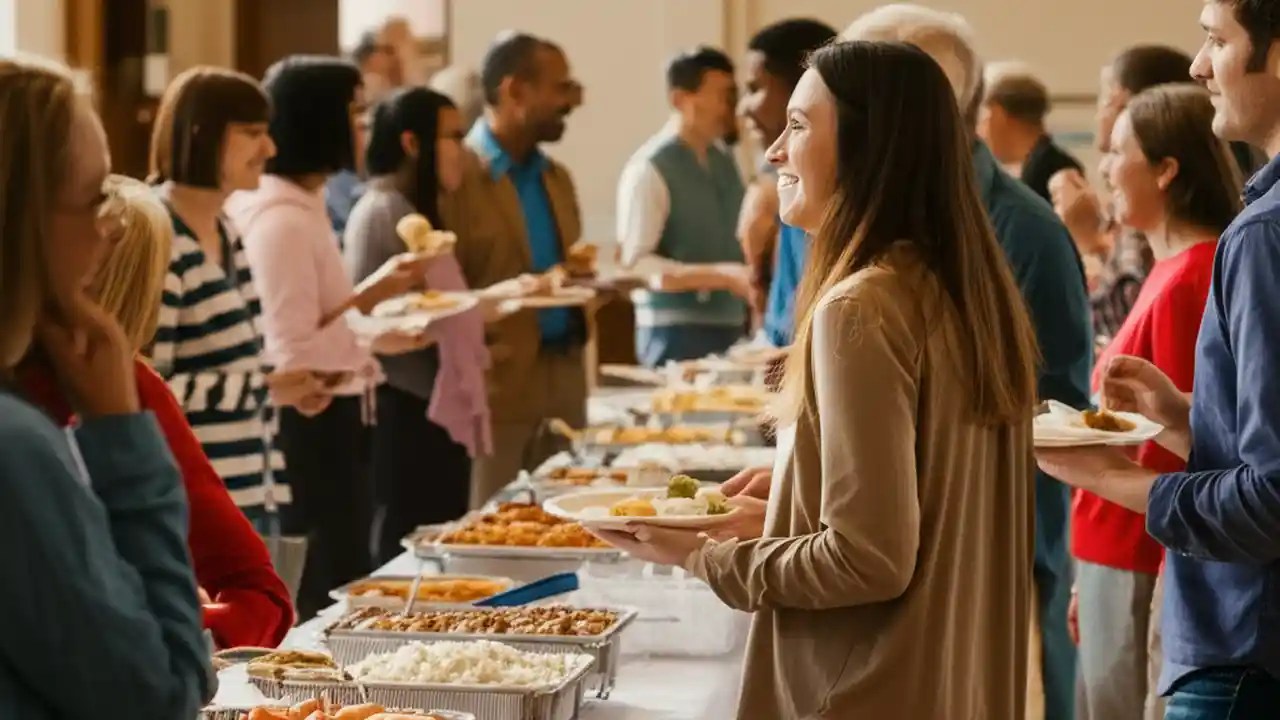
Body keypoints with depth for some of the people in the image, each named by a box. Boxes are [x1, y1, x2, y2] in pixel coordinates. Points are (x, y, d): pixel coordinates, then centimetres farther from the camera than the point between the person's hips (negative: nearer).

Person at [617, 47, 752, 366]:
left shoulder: (724, 162, 11)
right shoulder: (650, 168, -10)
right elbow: (636, 263, -16)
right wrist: (720, 276, -23)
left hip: (731, 328, 6)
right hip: (677, 334, -6)